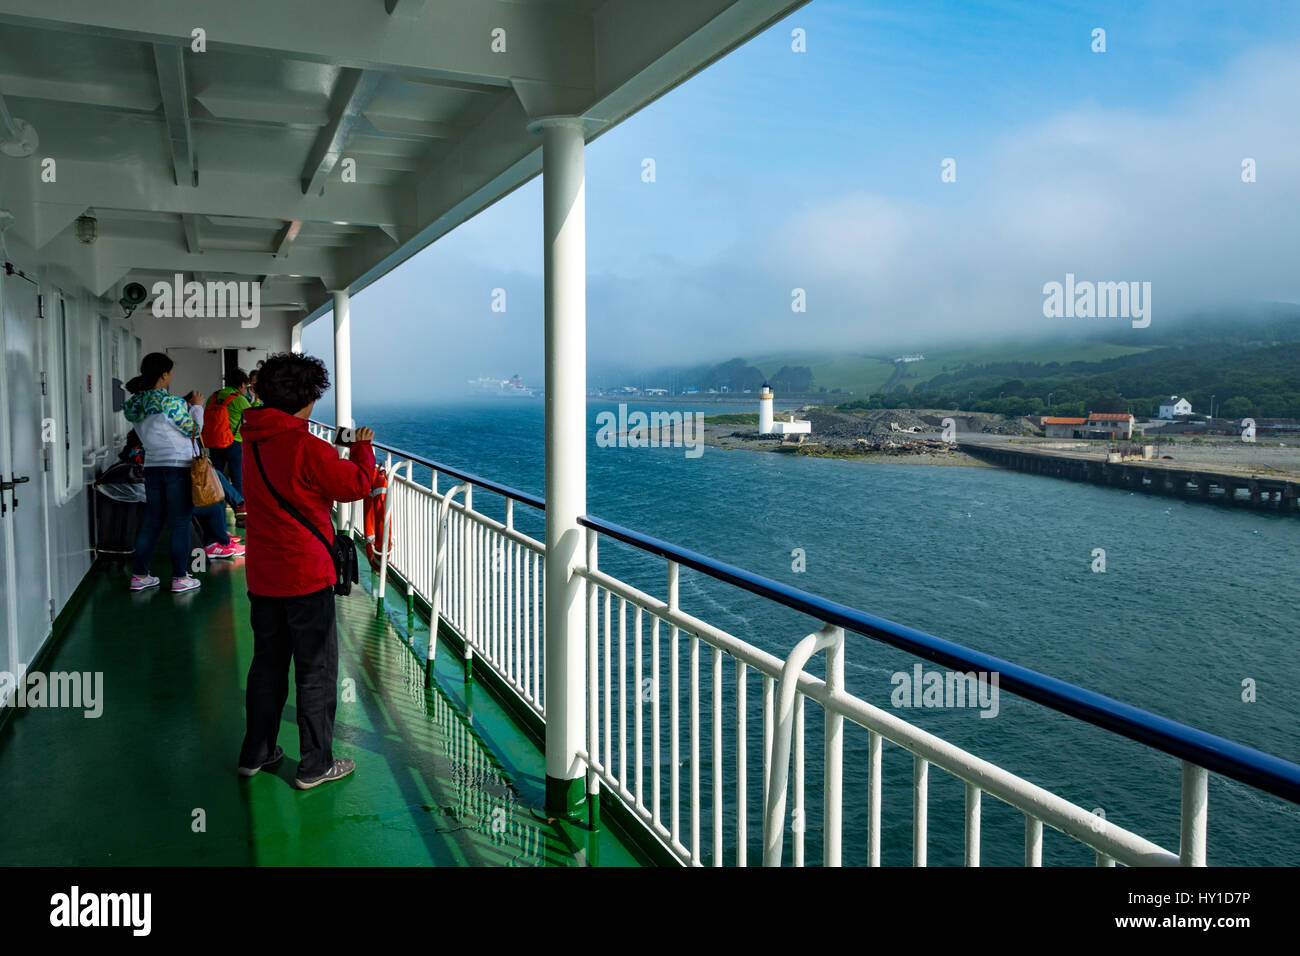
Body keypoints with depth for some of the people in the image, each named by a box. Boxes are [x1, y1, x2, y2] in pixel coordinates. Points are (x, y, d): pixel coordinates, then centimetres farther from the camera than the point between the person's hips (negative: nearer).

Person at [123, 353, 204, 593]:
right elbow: (194, 430, -7)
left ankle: (139, 575, 17)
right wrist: (196, 407, 7)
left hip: (152, 467, 6)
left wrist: (185, 406, 16)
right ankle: (180, 578, 5)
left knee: (151, 521, 14)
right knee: (179, 523, 0)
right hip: (178, 466, -6)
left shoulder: (137, 404, 6)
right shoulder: (171, 402, -15)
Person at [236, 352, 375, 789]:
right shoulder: (306, 447, -19)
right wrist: (362, 448, 5)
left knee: (267, 663, 20)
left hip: (262, 575, 7)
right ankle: (315, 765, 13)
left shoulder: (254, 442, 4)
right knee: (317, 670, 5)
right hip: (305, 576, -7)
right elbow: (355, 483, -11)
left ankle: (255, 753, 31)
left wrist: (339, 452, 19)